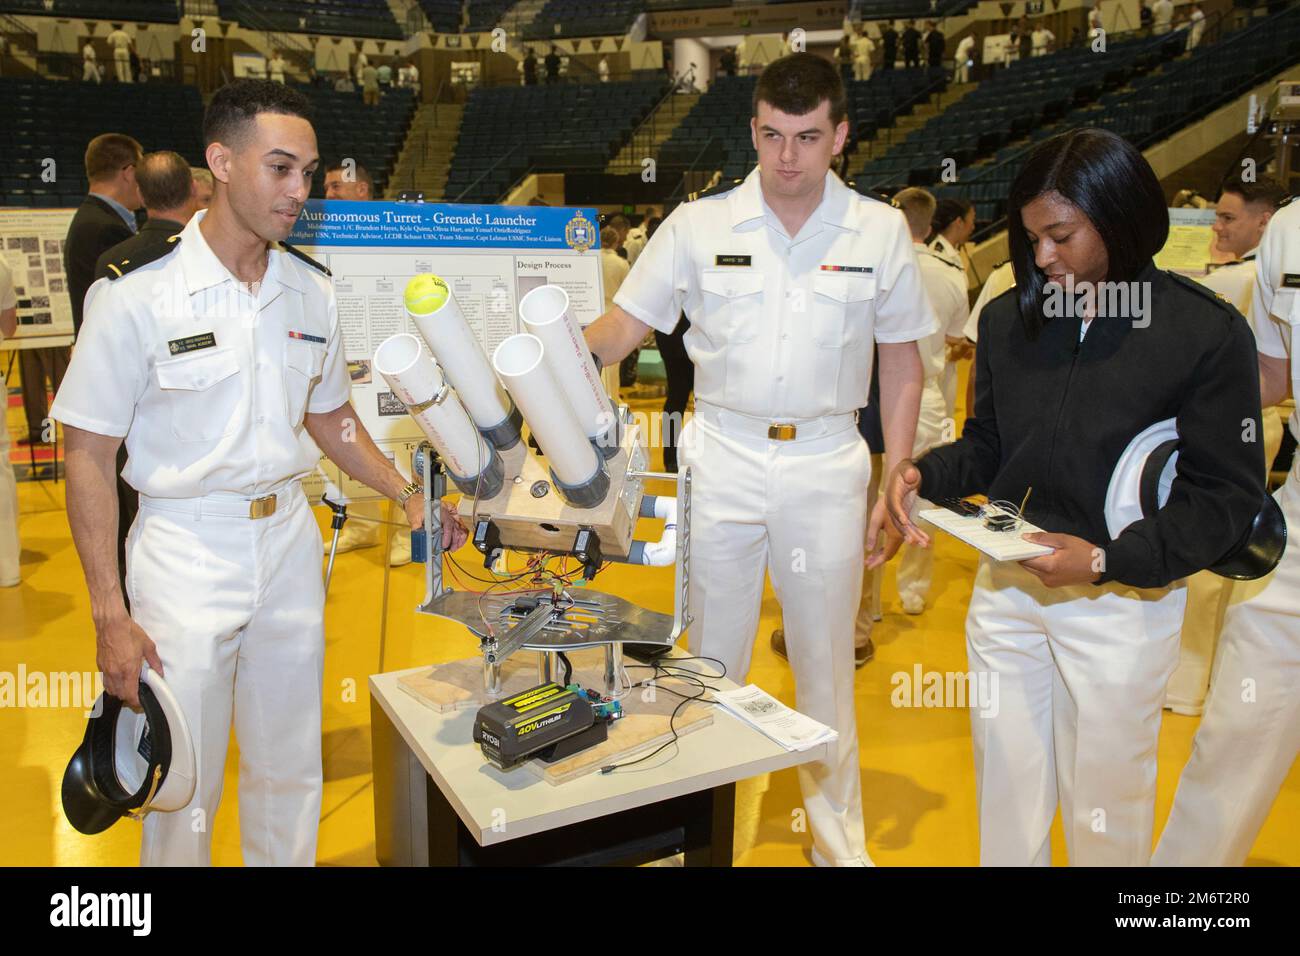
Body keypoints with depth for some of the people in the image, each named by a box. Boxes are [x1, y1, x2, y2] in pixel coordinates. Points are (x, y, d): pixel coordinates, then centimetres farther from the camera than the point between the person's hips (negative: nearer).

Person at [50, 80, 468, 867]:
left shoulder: (313, 292, 2)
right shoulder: (138, 295, -12)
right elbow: (89, 456, -9)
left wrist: (410, 498, 3)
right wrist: (111, 616, -12)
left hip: (289, 539, 4)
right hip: (185, 548, -4)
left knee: (290, 772, 16)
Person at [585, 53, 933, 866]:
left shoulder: (882, 232, 1)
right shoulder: (698, 226, -1)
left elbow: (902, 364, 6)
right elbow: (624, 326, 0)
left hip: (826, 463, 0)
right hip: (722, 456, 0)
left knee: (826, 662, 13)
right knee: (712, 656, 11)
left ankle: (840, 836, 33)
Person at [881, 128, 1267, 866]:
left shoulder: (1209, 332, -10)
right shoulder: (1008, 320, 1)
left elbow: (1226, 497, -10)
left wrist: (1107, 561, -23)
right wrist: (925, 474, -11)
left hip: (1123, 602, -3)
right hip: (1005, 588, 3)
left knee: (1105, 805, 15)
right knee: (1006, 789, 17)